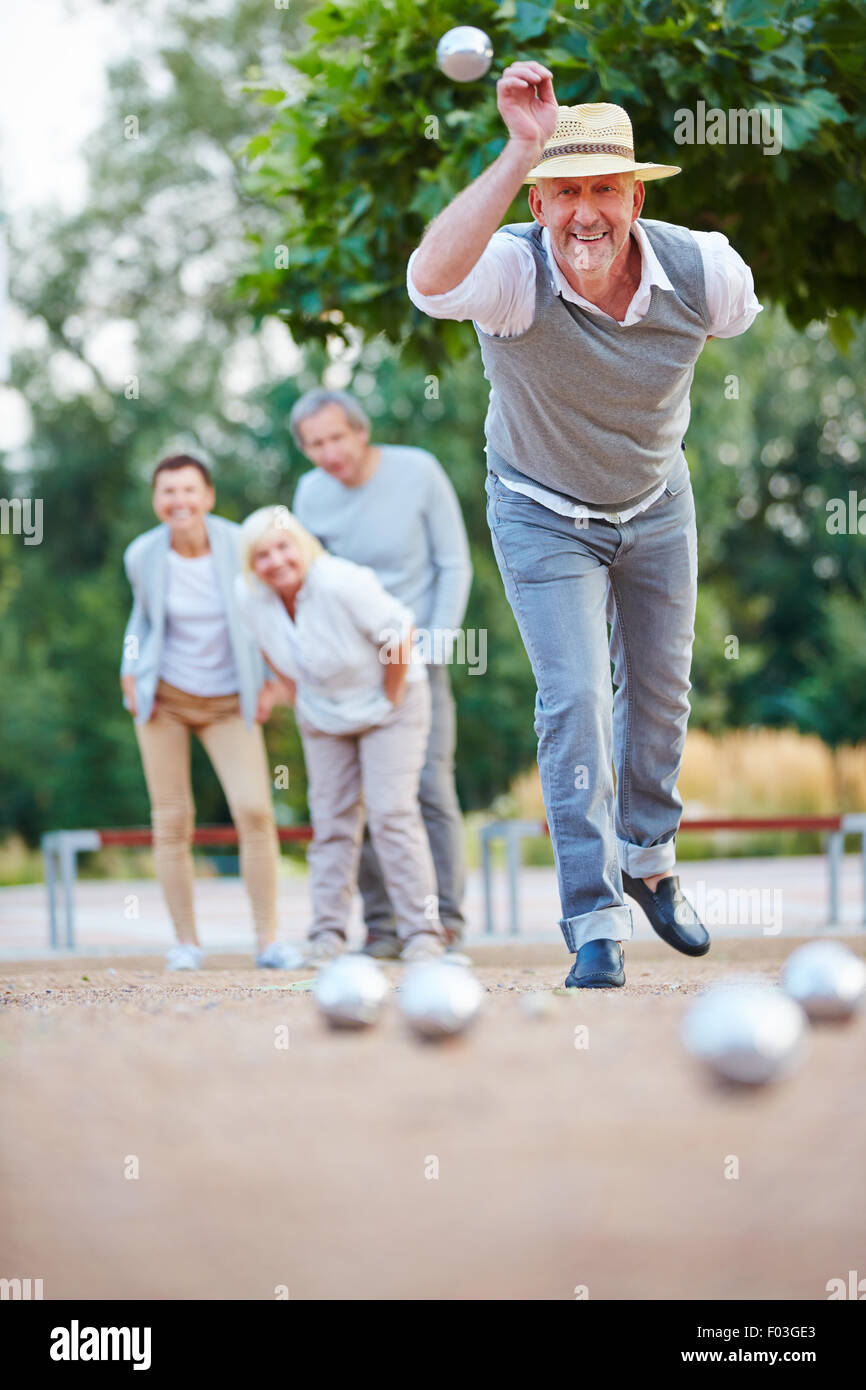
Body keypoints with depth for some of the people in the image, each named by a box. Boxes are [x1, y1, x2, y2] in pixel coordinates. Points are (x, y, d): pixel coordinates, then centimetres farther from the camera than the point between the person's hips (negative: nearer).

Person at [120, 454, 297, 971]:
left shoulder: (240, 546, -13)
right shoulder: (143, 555, -8)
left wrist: (277, 678, 0)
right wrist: (130, 672, 4)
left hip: (230, 703, -1)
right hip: (164, 695, 1)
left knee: (255, 811, -14)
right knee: (172, 821, -2)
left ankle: (269, 939, -5)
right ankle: (186, 941, 8)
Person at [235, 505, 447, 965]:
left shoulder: (341, 583, -32)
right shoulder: (248, 594, -14)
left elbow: (400, 633, -23)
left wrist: (391, 698, -14)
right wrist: (297, 694, 5)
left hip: (388, 703, -5)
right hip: (322, 714, 5)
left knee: (391, 813, -13)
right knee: (331, 818, 4)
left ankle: (422, 930, -10)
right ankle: (328, 931, 9)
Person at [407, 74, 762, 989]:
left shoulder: (704, 273, -24)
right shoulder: (512, 273, -34)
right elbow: (431, 279, -59)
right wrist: (521, 152, -62)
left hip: (657, 502, 4)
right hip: (543, 513, -4)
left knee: (659, 690, 17)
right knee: (574, 701, -13)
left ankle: (650, 863, 42)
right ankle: (596, 925, -6)